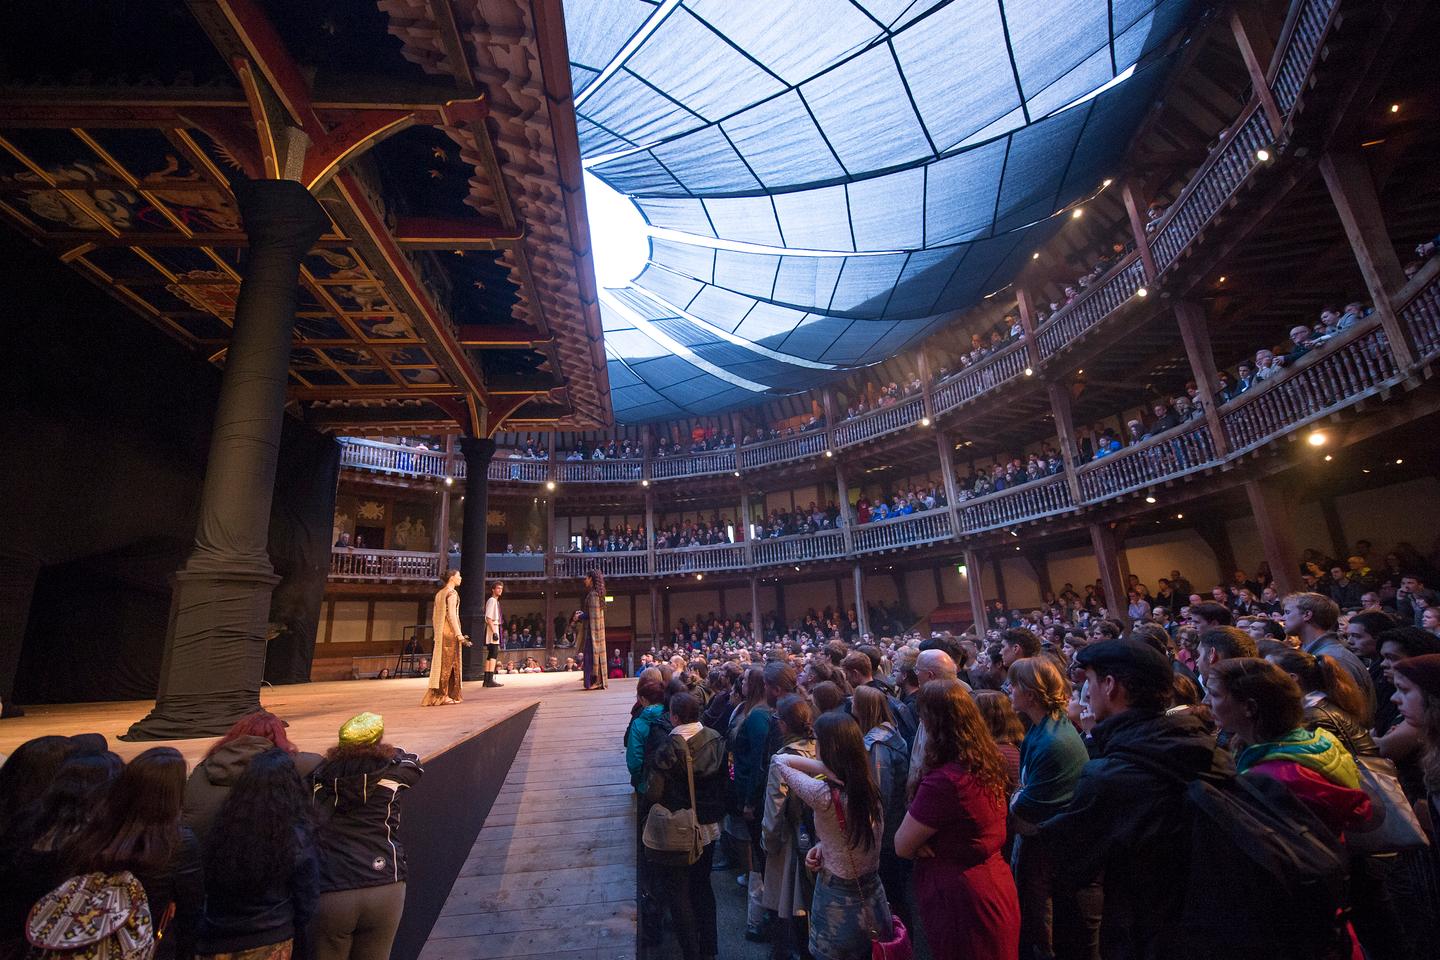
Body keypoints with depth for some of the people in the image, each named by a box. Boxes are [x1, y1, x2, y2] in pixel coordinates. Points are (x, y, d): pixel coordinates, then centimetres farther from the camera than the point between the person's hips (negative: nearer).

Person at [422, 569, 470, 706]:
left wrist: (437, 634, 23)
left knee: (441, 663, 11)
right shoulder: (452, 593, -11)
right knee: (448, 663, -3)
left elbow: (434, 616, 17)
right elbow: (451, 615, -18)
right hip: (450, 632, -9)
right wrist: (460, 635, -18)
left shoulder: (439, 593, 15)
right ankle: (443, 695, -1)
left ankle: (439, 695, 15)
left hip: (440, 632, 9)